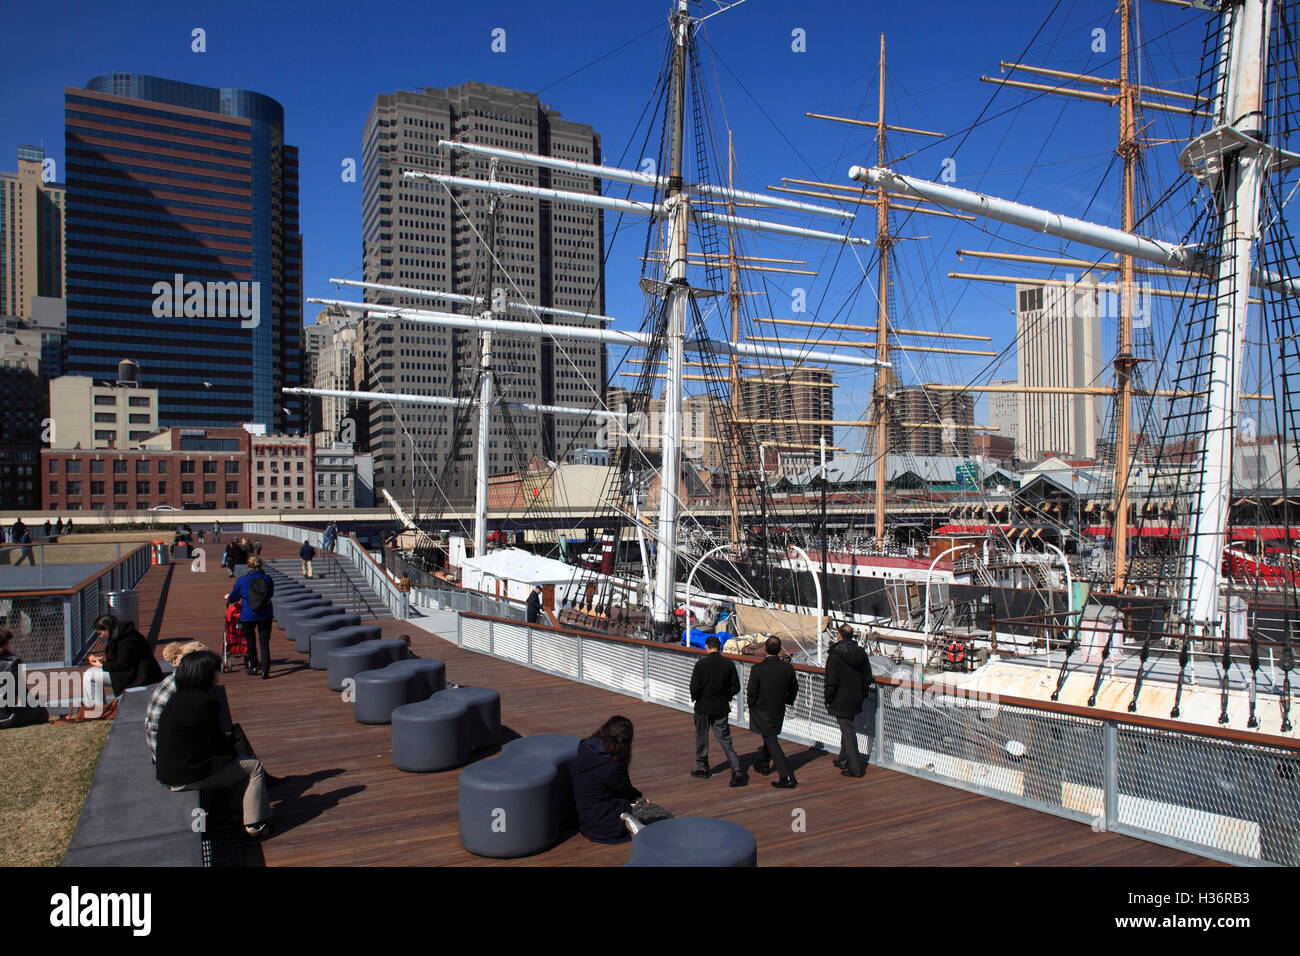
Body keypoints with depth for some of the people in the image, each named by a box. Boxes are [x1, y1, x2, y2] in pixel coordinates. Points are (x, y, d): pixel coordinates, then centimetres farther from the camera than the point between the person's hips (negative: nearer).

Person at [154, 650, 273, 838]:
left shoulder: (177, 698, 9)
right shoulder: (205, 702, -21)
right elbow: (215, 743, -15)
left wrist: (229, 744, 13)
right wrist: (233, 748, 4)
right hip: (189, 776, -10)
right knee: (254, 766, 2)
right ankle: (255, 823, 5)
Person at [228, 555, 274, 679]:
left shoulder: (242, 581, -8)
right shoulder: (268, 579, -3)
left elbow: (233, 597, 5)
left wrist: (228, 598, 29)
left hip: (248, 616, -1)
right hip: (265, 615, 1)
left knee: (250, 641, 19)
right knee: (264, 642, 5)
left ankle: (253, 666, 29)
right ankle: (265, 670, -2)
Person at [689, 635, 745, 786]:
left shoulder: (701, 664, -14)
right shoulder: (729, 664, -3)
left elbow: (695, 687, -17)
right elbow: (736, 687, 0)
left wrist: (695, 698, 3)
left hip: (703, 707, -3)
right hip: (721, 707, 3)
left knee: (701, 737, 16)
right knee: (725, 740, 5)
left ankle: (702, 768, 26)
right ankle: (737, 771, -6)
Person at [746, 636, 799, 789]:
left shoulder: (758, 668, -21)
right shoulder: (788, 667, -9)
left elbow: (751, 691, -15)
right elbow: (794, 689, 3)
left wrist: (751, 703, 4)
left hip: (761, 710, -5)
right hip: (779, 710, 5)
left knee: (772, 742, -1)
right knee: (771, 737, 26)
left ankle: (786, 778, -8)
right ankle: (763, 764, 46)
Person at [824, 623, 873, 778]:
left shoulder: (834, 656, -17)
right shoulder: (861, 653, 2)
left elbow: (831, 681, -18)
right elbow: (868, 678, 7)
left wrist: (828, 700, -6)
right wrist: (861, 695, 18)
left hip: (841, 701, -6)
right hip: (856, 700, 6)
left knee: (848, 732, 0)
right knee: (848, 729, 21)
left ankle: (855, 768, 2)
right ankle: (843, 760, 34)